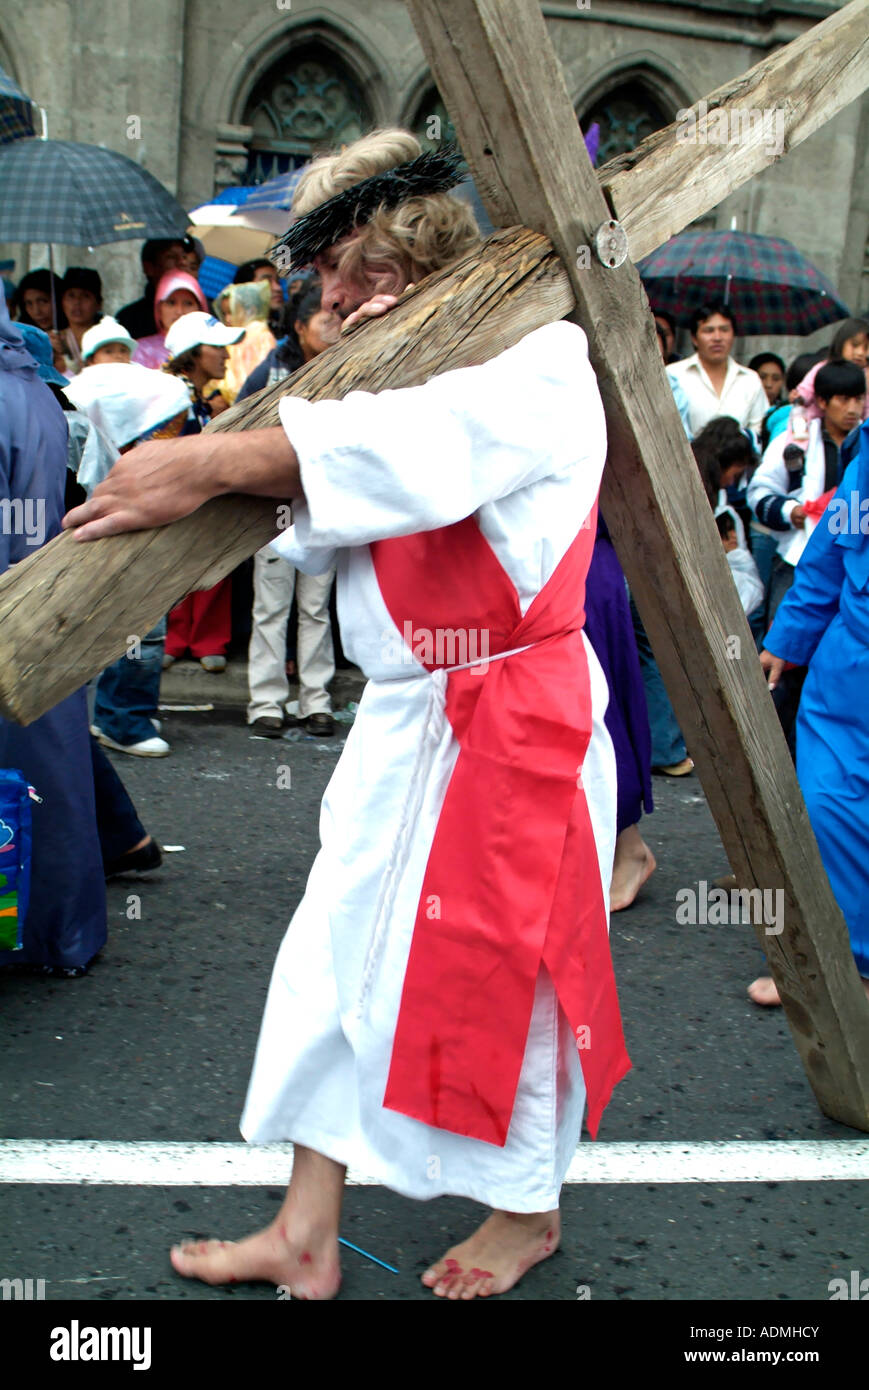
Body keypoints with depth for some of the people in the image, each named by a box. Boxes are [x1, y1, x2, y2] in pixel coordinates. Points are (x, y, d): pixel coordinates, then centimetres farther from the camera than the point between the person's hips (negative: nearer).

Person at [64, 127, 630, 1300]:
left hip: (516, 718, -8)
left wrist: (220, 462, -39)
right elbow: (316, 536, 8)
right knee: (346, 952, 9)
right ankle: (307, 1235, 22)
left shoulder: (539, 354, -13)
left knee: (504, 967, 5)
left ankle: (530, 1212, 30)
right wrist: (338, 392, -7)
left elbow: (434, 444, -34)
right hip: (403, 718, 8)